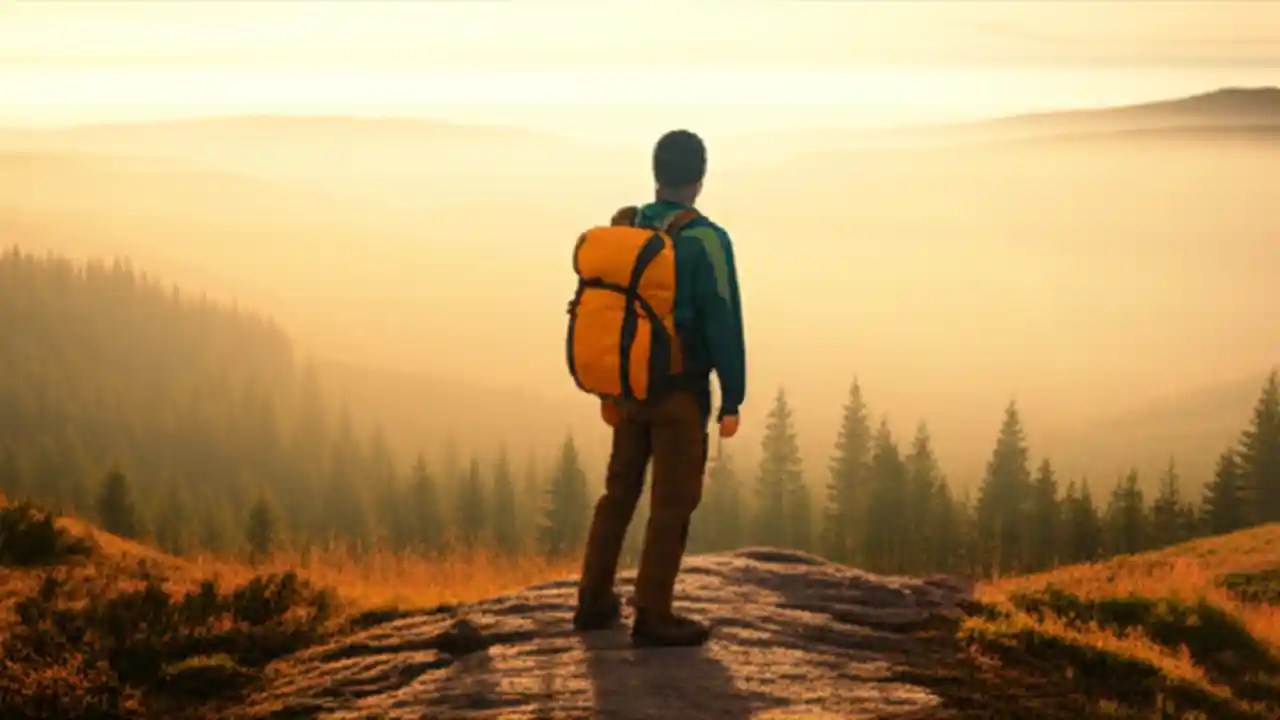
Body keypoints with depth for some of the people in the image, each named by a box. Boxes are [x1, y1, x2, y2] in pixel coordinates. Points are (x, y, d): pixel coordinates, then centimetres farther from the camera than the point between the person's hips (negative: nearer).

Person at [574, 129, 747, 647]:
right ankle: (652, 617, 3)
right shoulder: (705, 240, -16)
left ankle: (595, 602, 22)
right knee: (673, 503, 1)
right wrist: (733, 400, -10)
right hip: (680, 392, -6)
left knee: (619, 492, 18)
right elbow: (724, 325, -17)